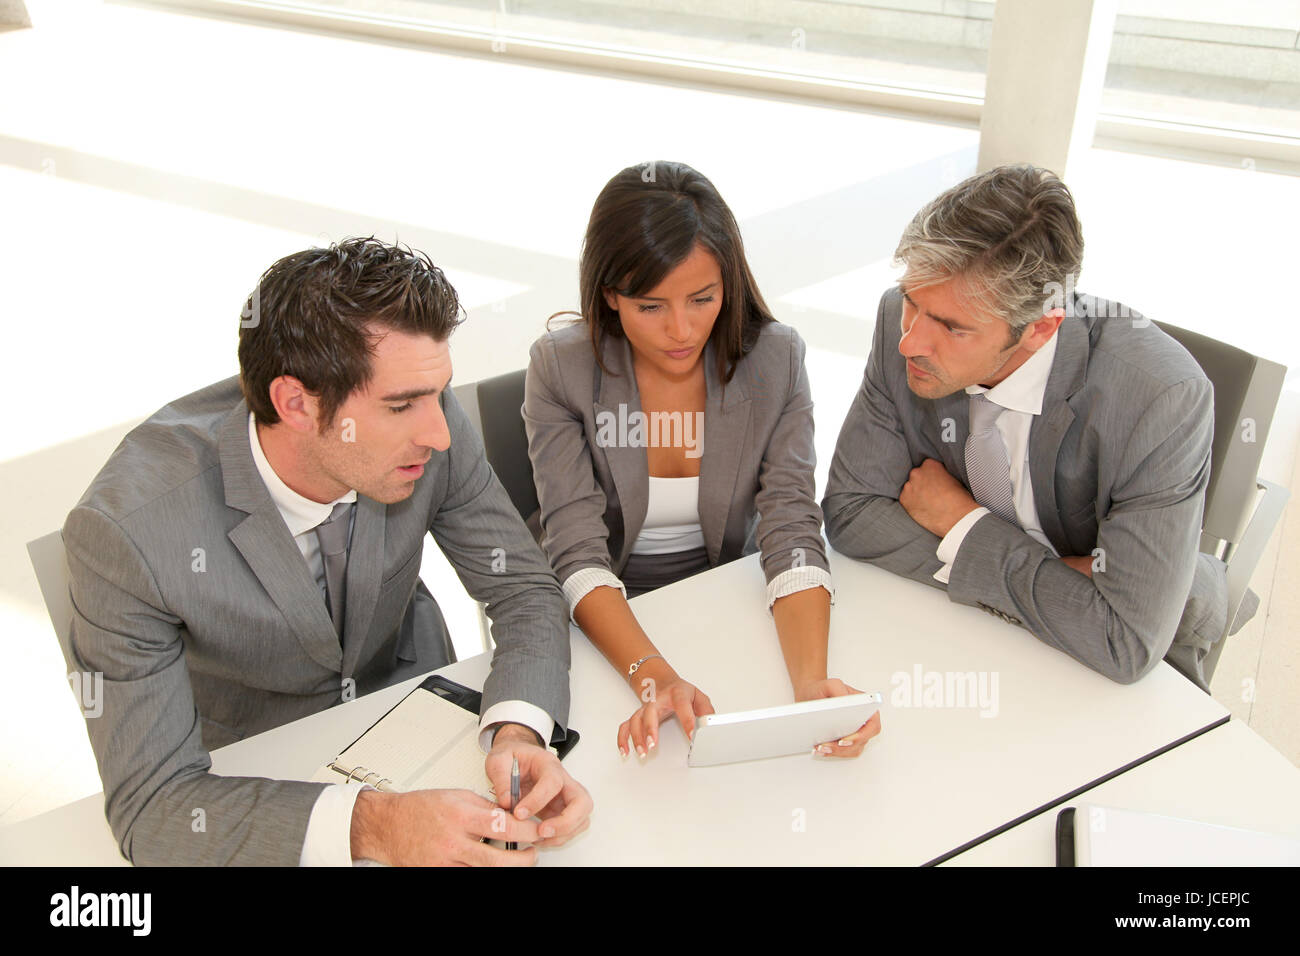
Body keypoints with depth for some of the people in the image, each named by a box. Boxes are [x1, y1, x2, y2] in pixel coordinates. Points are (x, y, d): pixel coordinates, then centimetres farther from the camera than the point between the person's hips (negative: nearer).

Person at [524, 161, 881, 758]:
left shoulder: (775, 359, -8)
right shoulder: (560, 368, -12)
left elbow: (791, 531, -14)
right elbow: (578, 552, -19)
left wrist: (811, 680, -32)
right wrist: (653, 676, -36)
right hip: (608, 627, -1)